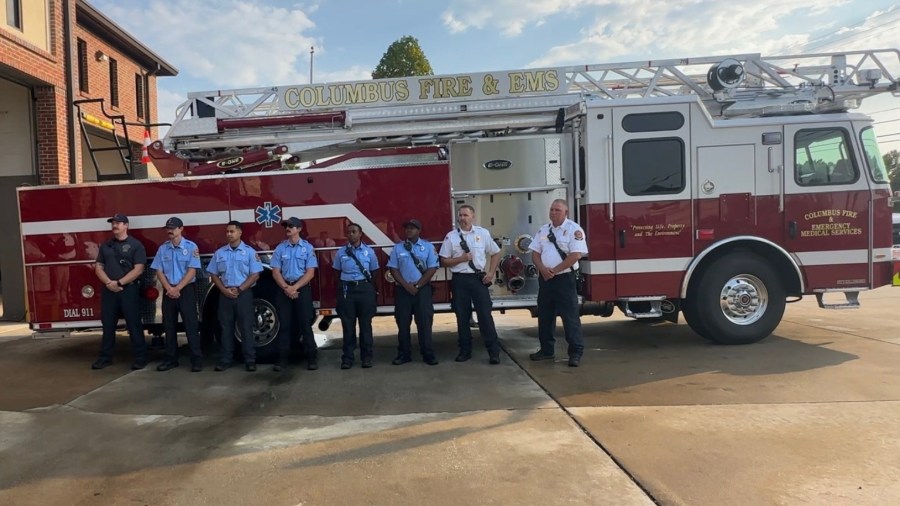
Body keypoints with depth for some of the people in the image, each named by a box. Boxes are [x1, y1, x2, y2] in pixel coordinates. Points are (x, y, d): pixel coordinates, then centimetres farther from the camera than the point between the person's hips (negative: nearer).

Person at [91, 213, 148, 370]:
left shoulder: (136, 245, -1)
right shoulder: (105, 246, 13)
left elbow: (138, 269, -9)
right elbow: (98, 267, 9)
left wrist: (119, 283, -14)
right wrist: (108, 283, -9)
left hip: (129, 290, -4)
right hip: (108, 291, 5)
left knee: (134, 324, -2)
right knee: (108, 324, 9)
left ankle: (140, 357, 3)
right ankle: (105, 357, 19)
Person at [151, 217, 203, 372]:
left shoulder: (191, 247, -4)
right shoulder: (162, 248, 7)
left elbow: (192, 271, -9)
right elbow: (159, 271, 4)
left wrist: (178, 288, -14)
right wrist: (169, 288, -9)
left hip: (186, 290, -4)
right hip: (168, 291, 4)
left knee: (191, 325, -4)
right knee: (169, 326, 8)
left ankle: (197, 359, -2)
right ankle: (171, 358, 17)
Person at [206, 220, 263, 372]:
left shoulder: (249, 252, -1)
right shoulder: (219, 253, 9)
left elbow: (255, 274, -6)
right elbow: (214, 275, 9)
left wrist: (239, 289, -13)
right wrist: (224, 290, -6)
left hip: (244, 294, -3)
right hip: (225, 294, 3)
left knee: (246, 327, -1)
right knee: (226, 327, 6)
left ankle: (250, 360, 3)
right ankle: (225, 359, 13)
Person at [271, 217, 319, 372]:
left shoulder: (308, 248, 0)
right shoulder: (280, 248, 6)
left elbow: (310, 272, -6)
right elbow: (275, 272, 3)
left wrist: (295, 287, -14)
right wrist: (286, 288, -12)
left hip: (303, 289, -2)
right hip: (284, 289, 2)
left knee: (305, 324, -1)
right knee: (284, 324, 3)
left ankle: (311, 358, 3)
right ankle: (282, 359, 7)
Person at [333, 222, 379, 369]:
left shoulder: (369, 251, 4)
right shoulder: (341, 252, 6)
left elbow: (373, 273, 9)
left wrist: (372, 291, 6)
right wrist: (339, 291, 5)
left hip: (364, 288, 0)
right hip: (346, 289, 1)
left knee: (365, 323, 5)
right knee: (348, 324, 3)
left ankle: (366, 357, 13)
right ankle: (347, 357, 10)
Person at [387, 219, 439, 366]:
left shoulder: (428, 246, 3)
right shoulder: (397, 247, 7)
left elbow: (432, 268, -3)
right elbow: (393, 269, 2)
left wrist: (417, 285, -8)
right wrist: (406, 286, -9)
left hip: (423, 289, -2)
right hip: (403, 289, 2)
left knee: (424, 322, -1)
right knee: (403, 323, 4)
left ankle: (428, 354, 5)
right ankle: (404, 354, 14)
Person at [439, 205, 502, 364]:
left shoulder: (483, 233, 3)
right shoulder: (451, 236, 2)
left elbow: (495, 253, 12)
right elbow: (444, 261, 3)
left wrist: (491, 273, 1)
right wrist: (462, 258, -11)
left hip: (478, 278, -1)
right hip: (459, 280, 1)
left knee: (485, 314, -2)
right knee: (462, 316, 8)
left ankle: (494, 351, 4)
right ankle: (465, 350, 20)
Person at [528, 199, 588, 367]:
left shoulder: (574, 229, -8)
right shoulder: (543, 230, 11)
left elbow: (575, 255, -17)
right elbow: (535, 253, 9)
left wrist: (554, 270, -15)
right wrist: (543, 270, -10)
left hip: (564, 279, -6)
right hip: (545, 279, 6)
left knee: (570, 316, -4)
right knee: (545, 315, 12)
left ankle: (576, 352, 3)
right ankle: (547, 349, 23)